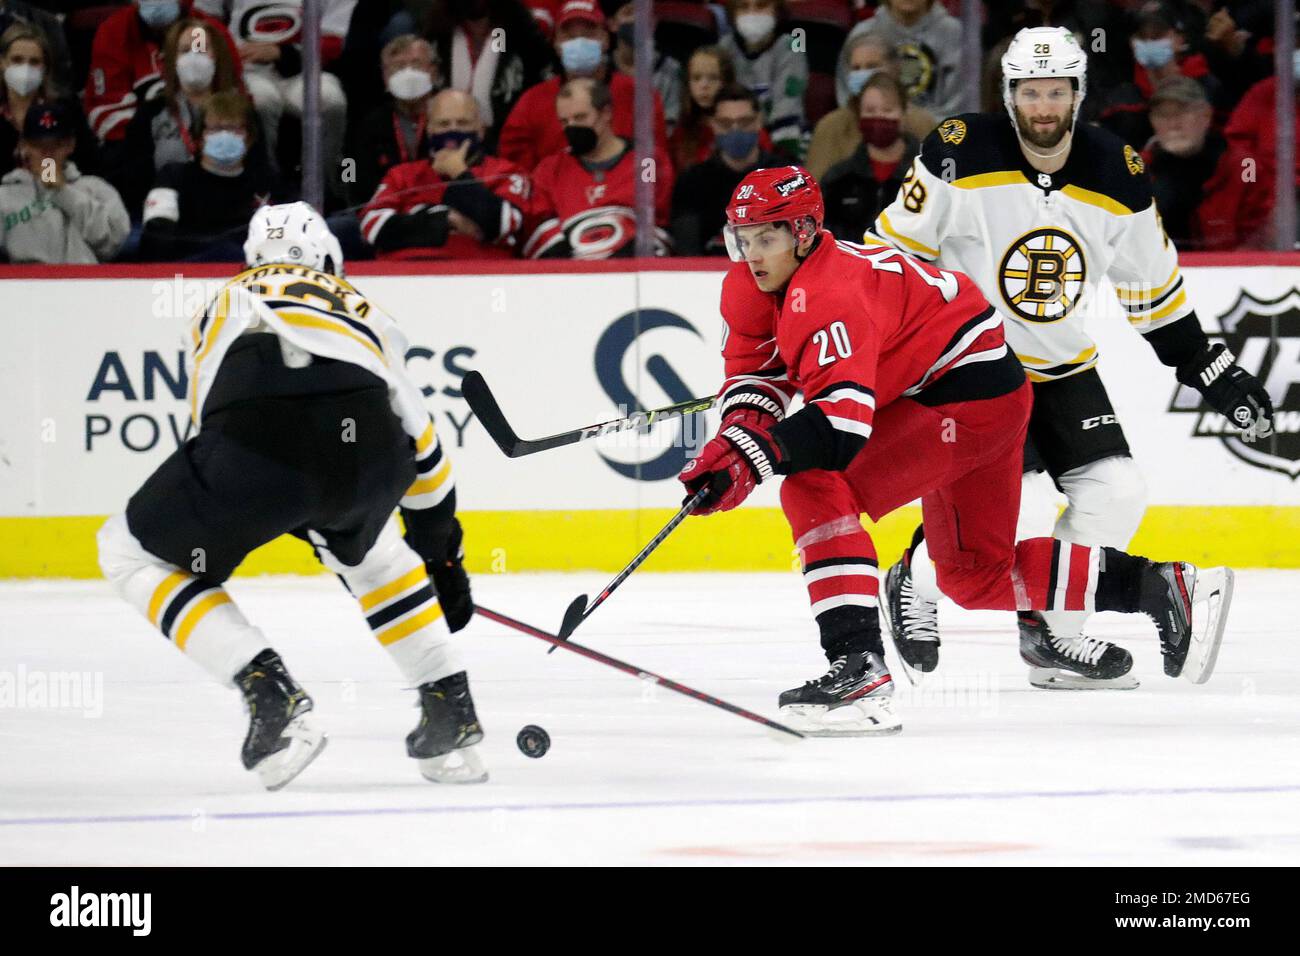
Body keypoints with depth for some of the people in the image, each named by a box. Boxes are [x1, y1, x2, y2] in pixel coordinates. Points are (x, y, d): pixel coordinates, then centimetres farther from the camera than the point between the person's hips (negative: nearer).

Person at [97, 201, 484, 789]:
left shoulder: (224, 305, 38)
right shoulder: (360, 310, 40)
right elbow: (419, 441, 45)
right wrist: (441, 551, 57)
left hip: (259, 434, -3)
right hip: (367, 448, 3)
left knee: (133, 554, 18)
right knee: (367, 548, 39)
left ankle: (269, 694, 2)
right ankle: (449, 712, 31)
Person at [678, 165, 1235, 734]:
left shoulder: (829, 295, -27)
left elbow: (844, 416, -37)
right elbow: (755, 372, 9)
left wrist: (751, 458, -43)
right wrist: (741, 427, -13)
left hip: (974, 394, -11)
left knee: (813, 489, -24)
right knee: (976, 575, 19)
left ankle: (860, 667, -29)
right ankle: (1166, 586, 24)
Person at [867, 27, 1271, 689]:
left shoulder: (1116, 175, -6)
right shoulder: (963, 156, -19)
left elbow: (1152, 284, 7)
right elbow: (894, 248, -10)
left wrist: (1207, 368, 8)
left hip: (1063, 368, 5)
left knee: (1116, 495, -5)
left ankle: (1049, 632, 13)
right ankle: (916, 582, 8)